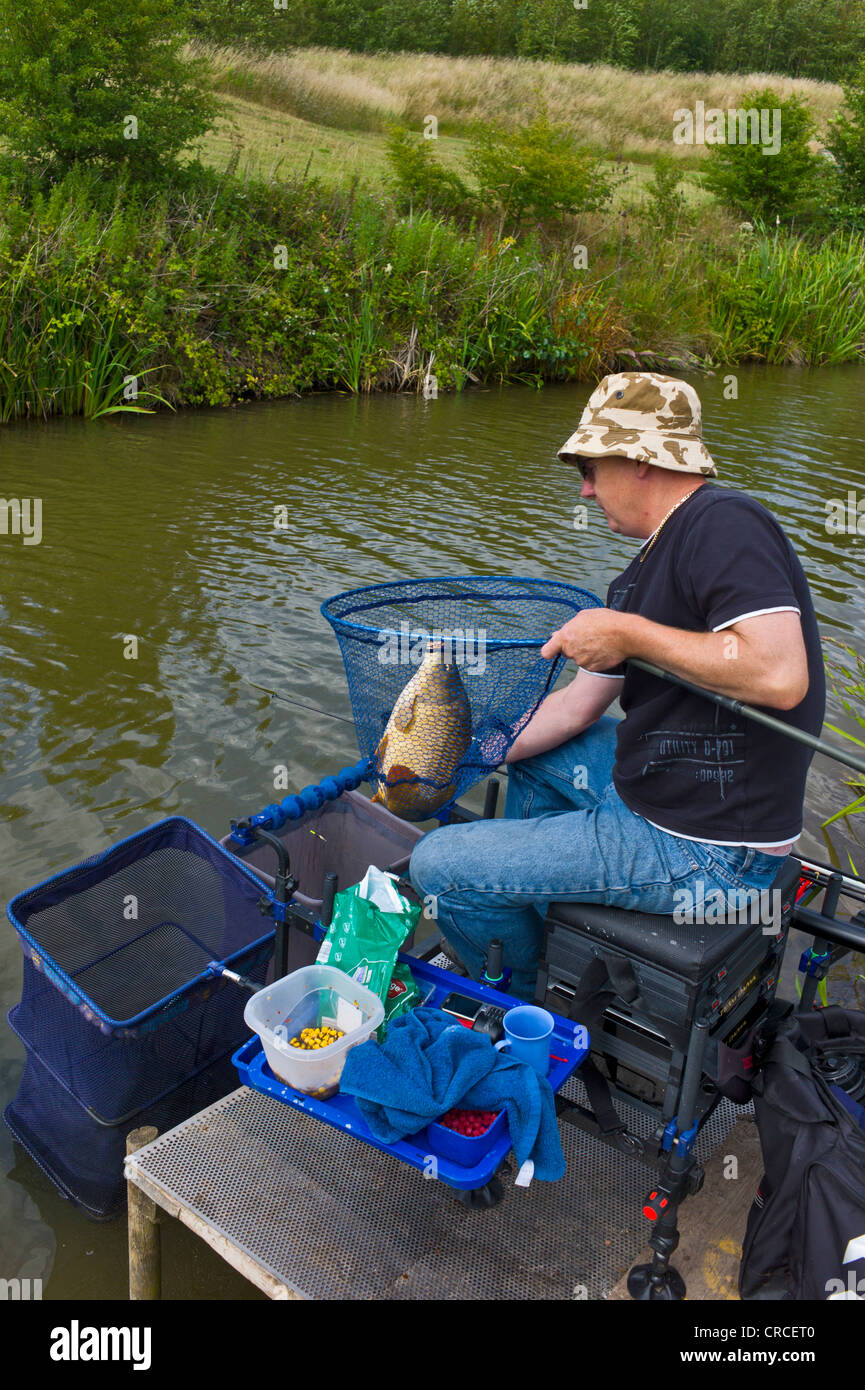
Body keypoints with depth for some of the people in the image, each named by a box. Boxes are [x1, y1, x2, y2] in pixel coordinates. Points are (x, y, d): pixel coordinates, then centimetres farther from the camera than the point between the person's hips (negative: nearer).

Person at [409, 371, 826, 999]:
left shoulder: (725, 523, -18)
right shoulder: (644, 572, 13)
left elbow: (781, 676, -32)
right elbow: (573, 709, 17)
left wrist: (630, 634, -22)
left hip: (705, 851, -10)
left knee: (438, 864, -5)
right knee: (529, 748, 29)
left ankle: (526, 1008, 23)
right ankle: (527, 925, 40)